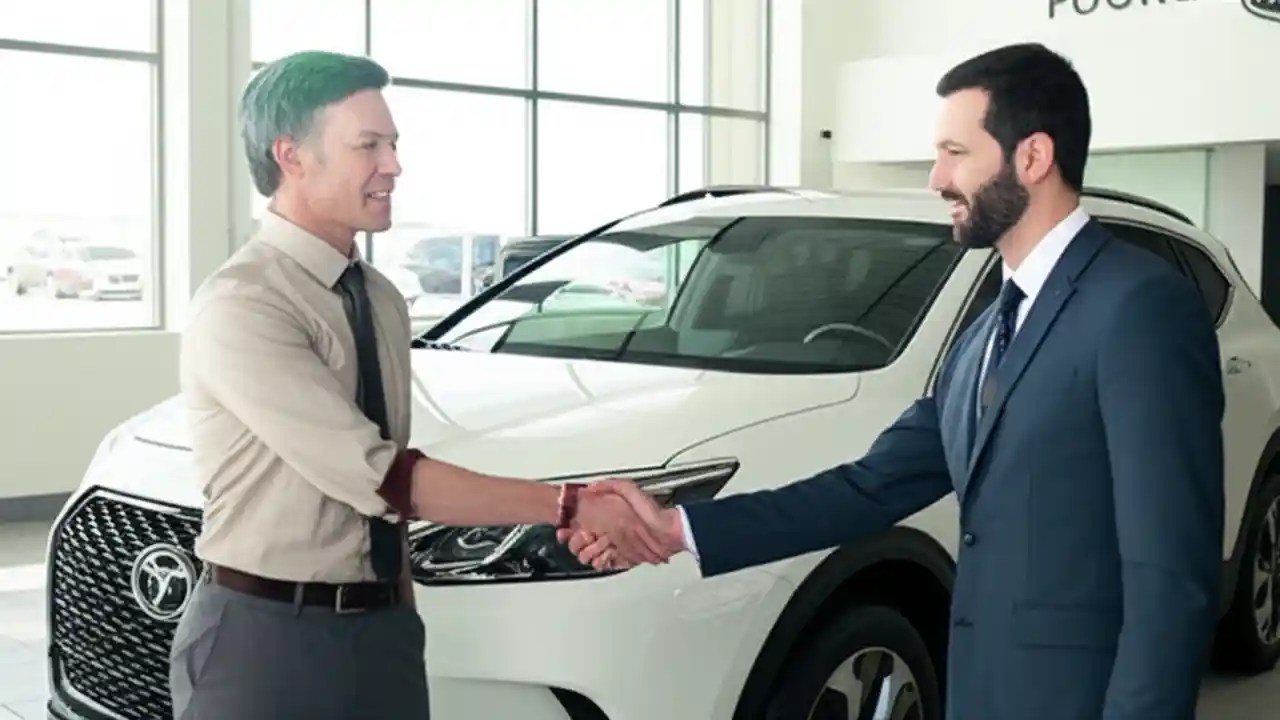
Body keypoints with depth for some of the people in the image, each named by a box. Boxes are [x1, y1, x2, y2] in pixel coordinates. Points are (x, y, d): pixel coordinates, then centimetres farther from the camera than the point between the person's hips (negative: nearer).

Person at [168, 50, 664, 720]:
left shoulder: (381, 298, 8)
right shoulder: (239, 308, -17)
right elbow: (382, 477, -22)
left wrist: (398, 622, 11)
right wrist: (569, 506, -22)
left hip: (384, 633, 6)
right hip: (266, 640, -6)